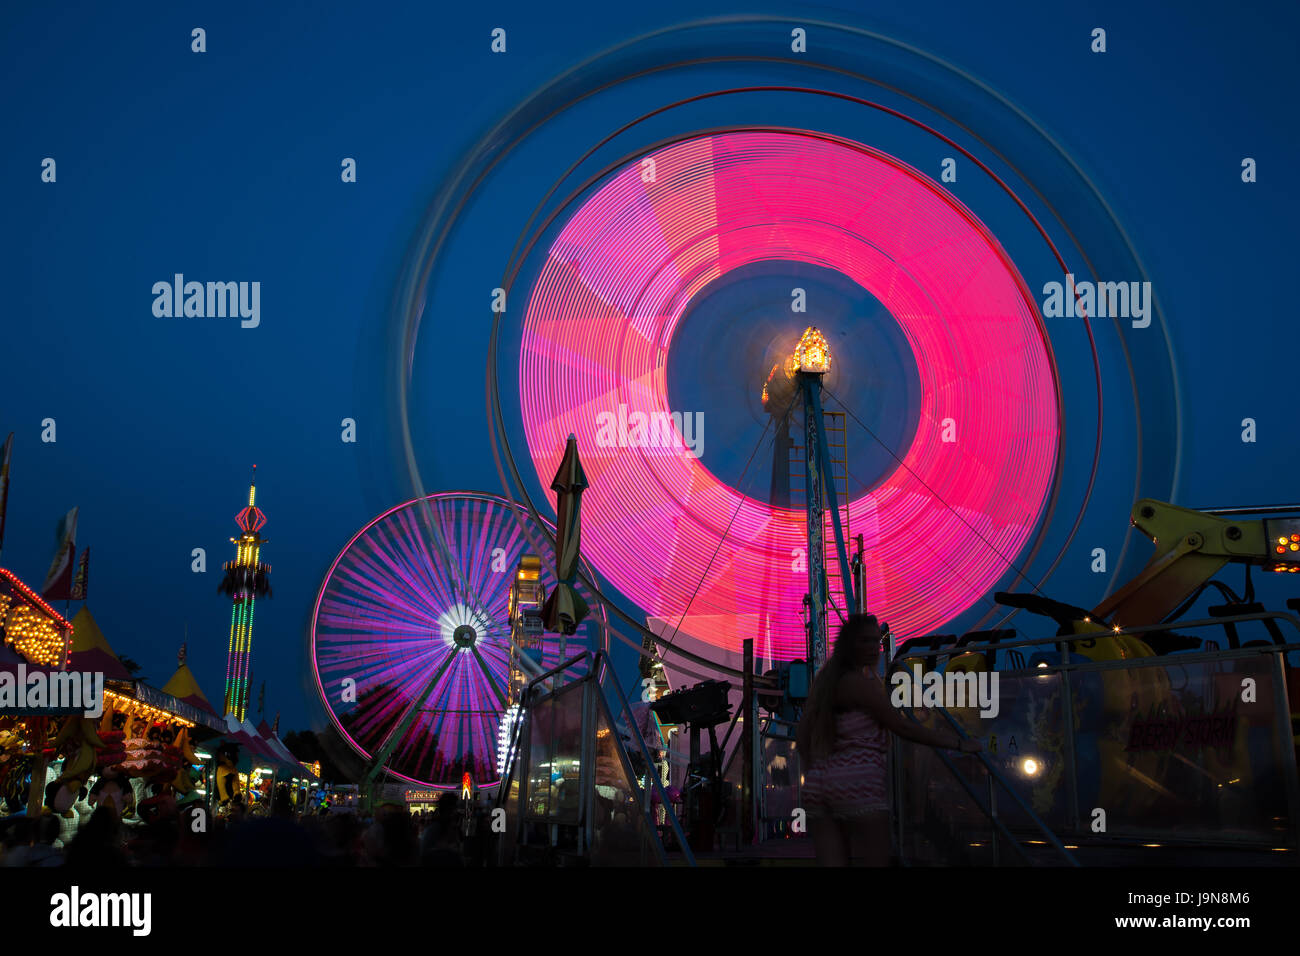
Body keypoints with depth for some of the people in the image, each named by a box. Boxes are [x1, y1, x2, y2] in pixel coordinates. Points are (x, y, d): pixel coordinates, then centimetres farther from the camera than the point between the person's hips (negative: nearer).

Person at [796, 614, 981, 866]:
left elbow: (802, 736, 20)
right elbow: (901, 726, -7)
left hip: (819, 782, 8)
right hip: (858, 781, -8)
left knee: (832, 862, 3)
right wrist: (957, 743, -1)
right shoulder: (859, 682, -7)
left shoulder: (825, 682, 18)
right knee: (873, 862, -7)